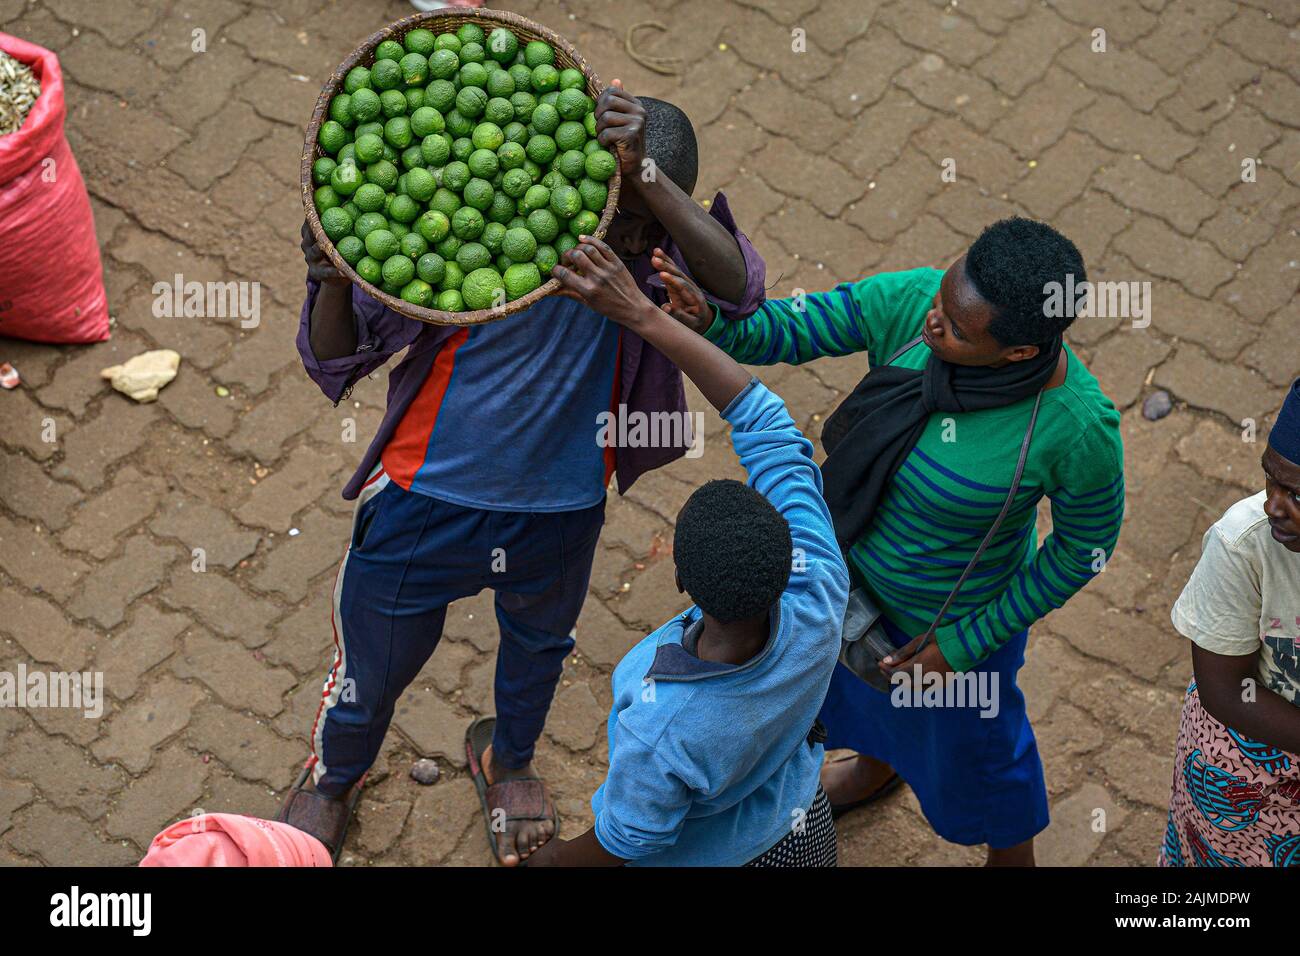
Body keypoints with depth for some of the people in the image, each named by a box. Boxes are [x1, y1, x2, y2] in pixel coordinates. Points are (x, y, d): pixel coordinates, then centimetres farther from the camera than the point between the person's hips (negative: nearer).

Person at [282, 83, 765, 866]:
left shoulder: (646, 246, -18)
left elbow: (736, 286, -40)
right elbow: (337, 359, -18)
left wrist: (646, 173, -48)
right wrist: (334, 283, -40)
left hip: (560, 510, 3)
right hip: (428, 501, -2)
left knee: (539, 642, 31)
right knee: (375, 663, 20)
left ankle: (508, 756, 66)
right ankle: (333, 779, 55)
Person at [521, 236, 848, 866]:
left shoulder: (661, 734, -46)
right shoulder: (818, 595, -37)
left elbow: (622, 843, -23)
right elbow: (763, 421, -29)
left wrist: (553, 860, -2)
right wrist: (640, 312, -30)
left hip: (690, 853, -4)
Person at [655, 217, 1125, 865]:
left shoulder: (1079, 427, -37)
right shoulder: (911, 301, -28)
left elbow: (1086, 545, -19)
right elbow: (785, 329, -20)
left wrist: (966, 645, -14)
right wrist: (706, 321, -42)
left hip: (957, 610, -4)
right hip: (854, 556, 5)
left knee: (968, 738, 25)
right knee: (859, 679, 35)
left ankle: (1012, 859, 60)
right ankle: (877, 766, 72)